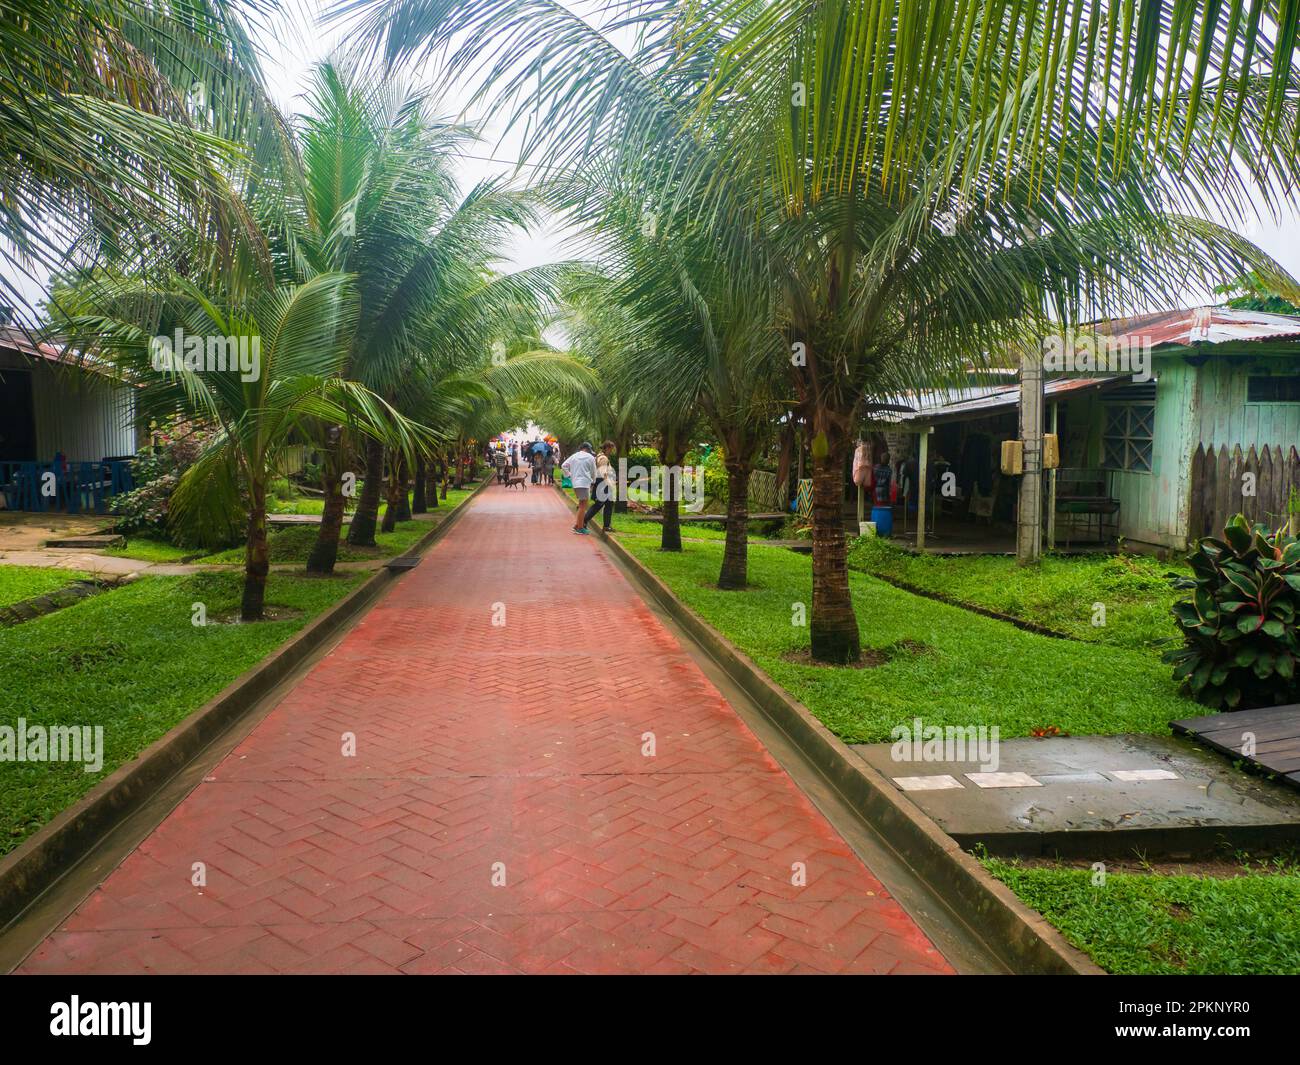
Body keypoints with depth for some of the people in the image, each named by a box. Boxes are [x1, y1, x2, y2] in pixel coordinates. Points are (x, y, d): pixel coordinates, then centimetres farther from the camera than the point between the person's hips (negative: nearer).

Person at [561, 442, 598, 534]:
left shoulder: (574, 456, 12)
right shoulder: (590, 457, -2)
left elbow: (563, 465, 11)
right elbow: (593, 472, 5)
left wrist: (569, 475, 17)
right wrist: (593, 481, 21)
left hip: (575, 483, 7)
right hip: (584, 483, -7)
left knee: (581, 505, 17)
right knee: (583, 506, -3)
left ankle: (576, 525, 15)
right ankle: (580, 528, -2)